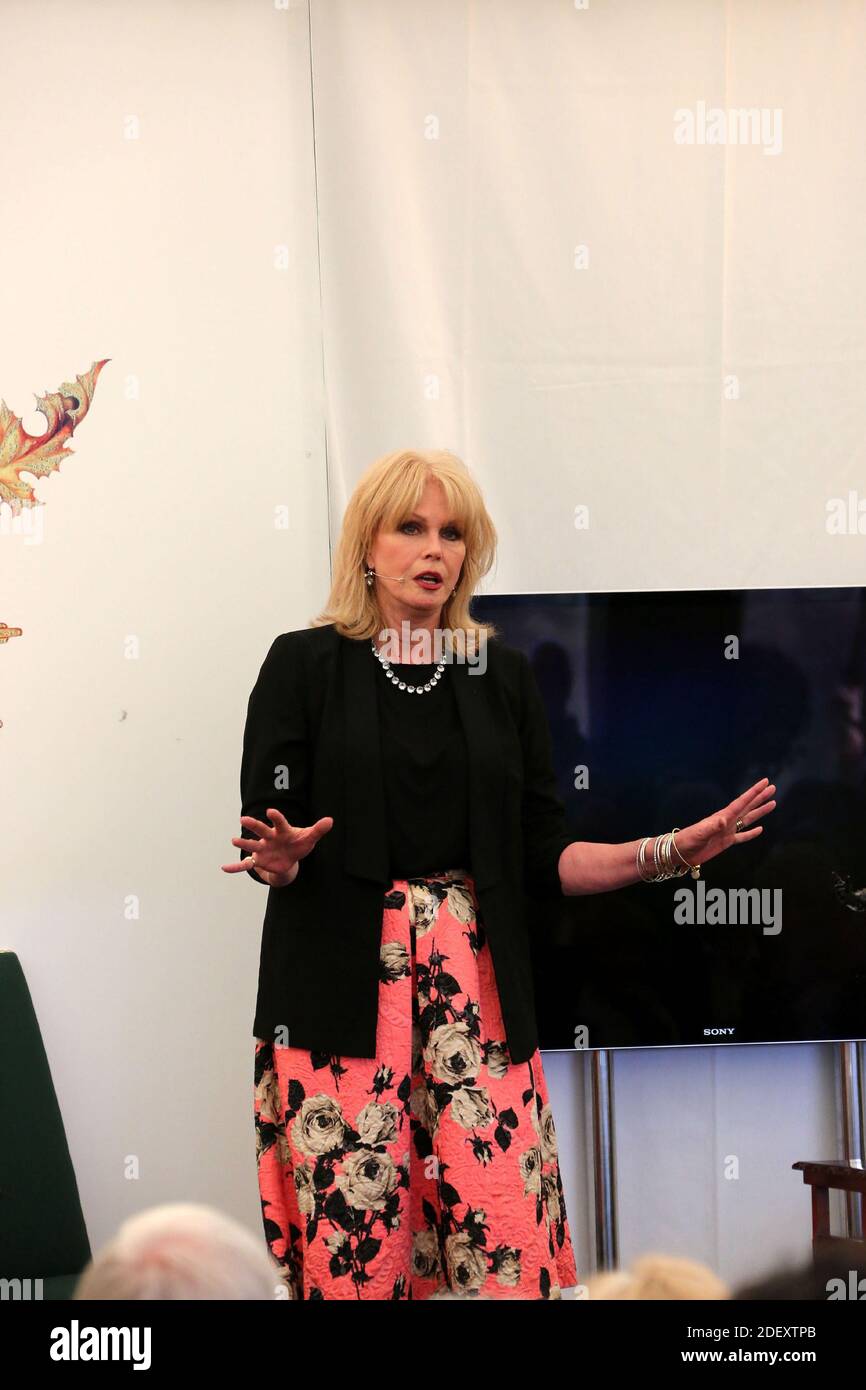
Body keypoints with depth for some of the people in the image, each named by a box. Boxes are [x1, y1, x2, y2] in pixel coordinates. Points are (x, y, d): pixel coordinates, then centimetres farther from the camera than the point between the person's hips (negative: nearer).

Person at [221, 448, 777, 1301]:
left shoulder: (502, 676, 12)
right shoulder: (305, 665, 4)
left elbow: (542, 860, 11)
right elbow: (267, 850, 2)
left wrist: (668, 853, 0)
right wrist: (279, 859, -20)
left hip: (475, 989, 2)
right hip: (341, 993, -2)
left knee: (510, 1256, -7)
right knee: (353, 1252, -5)